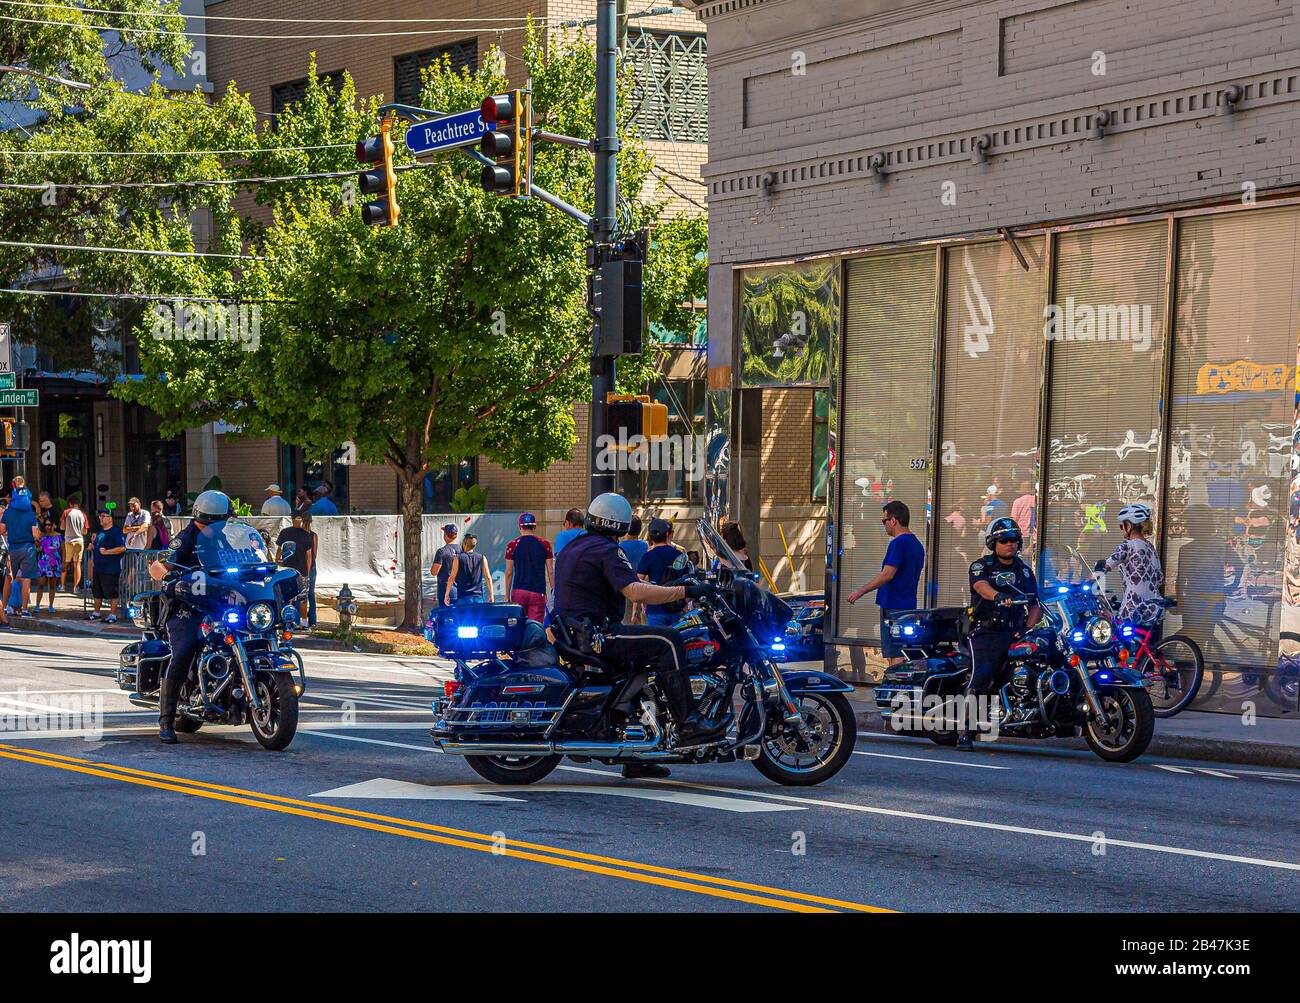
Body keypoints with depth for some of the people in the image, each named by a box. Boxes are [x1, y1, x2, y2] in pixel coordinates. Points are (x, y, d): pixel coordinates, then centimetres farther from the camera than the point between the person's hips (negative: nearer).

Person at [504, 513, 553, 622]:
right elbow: (550, 572, 4)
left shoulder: (512, 545, 2)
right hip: (538, 593, 0)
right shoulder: (545, 544, 3)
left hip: (518, 592, 0)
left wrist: (507, 596, 9)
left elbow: (509, 573, 3)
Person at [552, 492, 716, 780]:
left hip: (572, 634, 10)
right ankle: (688, 724, -20)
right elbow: (635, 592, -24)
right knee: (668, 642, -14)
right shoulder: (607, 550, -11)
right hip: (594, 634, -10)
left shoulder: (571, 548, 19)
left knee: (636, 663, 24)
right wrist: (684, 591, -20)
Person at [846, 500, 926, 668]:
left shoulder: (898, 543, -15)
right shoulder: (917, 545, 15)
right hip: (909, 606, 10)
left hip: (893, 607, -10)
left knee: (895, 657, -10)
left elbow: (887, 575, -20)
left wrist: (860, 592, -15)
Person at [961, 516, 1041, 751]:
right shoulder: (981, 566, 6)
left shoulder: (1024, 571, 20)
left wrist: (1027, 629, -6)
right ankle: (964, 732, -19)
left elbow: (1035, 605, 15)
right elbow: (980, 585, -18)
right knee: (980, 676, -21)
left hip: (1014, 632, 5)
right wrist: (998, 596, -40)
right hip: (986, 632, -5)